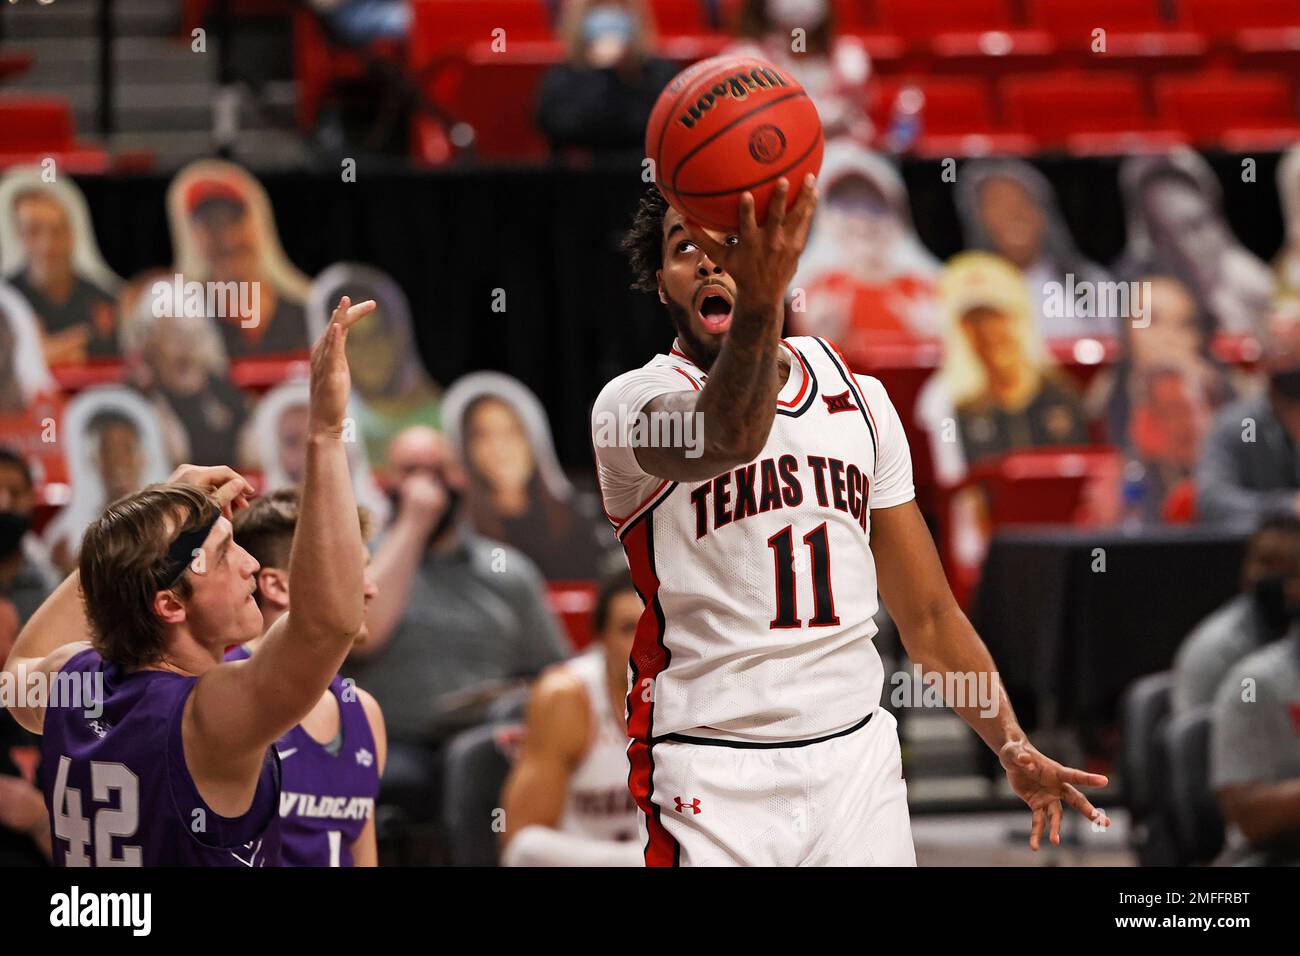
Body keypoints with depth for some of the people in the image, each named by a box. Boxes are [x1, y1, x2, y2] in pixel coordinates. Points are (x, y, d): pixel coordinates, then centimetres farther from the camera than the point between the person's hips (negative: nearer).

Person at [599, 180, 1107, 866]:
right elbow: (725, 437, -34)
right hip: (713, 778, -4)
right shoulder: (636, 399, -8)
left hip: (860, 756, 4)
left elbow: (927, 614, 15)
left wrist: (1012, 746, 3)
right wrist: (759, 305, -53)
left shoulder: (859, 399, 10)